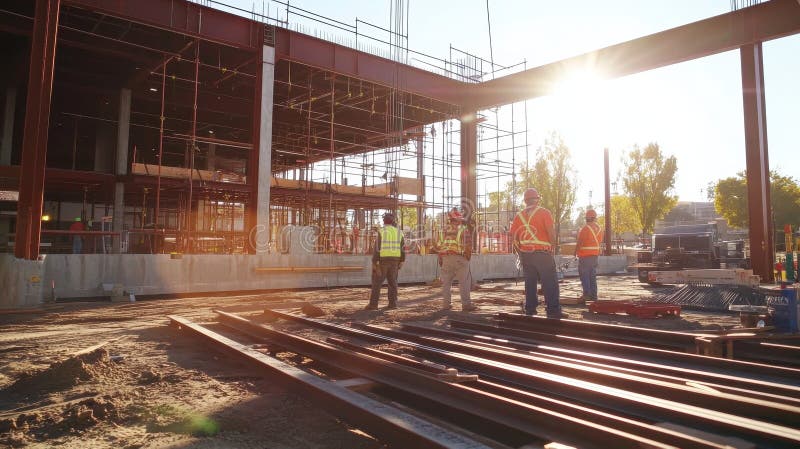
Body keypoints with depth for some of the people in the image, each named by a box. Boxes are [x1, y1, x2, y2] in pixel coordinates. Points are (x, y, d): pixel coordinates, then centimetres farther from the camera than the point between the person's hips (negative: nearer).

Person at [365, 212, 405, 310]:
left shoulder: (381, 232, -10)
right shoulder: (398, 232, 4)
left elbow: (377, 248, -14)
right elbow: (402, 248, 5)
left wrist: (374, 263, -11)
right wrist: (401, 262, 13)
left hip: (382, 260, -4)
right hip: (394, 260, 4)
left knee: (377, 282, 0)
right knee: (392, 282, 10)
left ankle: (373, 304, -2)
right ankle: (393, 303, 6)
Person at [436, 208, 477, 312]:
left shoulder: (444, 230, 9)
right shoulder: (464, 229, -2)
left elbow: (439, 246, 7)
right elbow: (468, 245, -8)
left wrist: (440, 260, 16)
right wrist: (468, 258, 4)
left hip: (446, 258, 4)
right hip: (460, 258, -4)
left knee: (446, 282, 11)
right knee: (464, 282, -1)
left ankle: (446, 304, 14)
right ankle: (466, 304, -3)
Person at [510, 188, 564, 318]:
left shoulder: (518, 216, 9)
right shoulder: (544, 212, -3)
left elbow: (514, 237, 8)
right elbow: (551, 233, -12)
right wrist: (551, 244, 4)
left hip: (525, 254, 5)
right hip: (542, 253, -4)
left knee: (530, 283, 12)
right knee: (550, 283, -1)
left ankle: (530, 310, 15)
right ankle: (553, 311, -4)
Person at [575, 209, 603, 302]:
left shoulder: (585, 228, -15)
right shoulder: (599, 229, 8)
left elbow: (579, 242, -15)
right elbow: (599, 241, 13)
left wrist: (575, 252, -6)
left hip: (585, 255, -7)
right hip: (595, 255, 7)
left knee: (584, 275, -2)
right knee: (593, 276, 12)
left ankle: (587, 294, -7)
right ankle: (594, 295, 13)